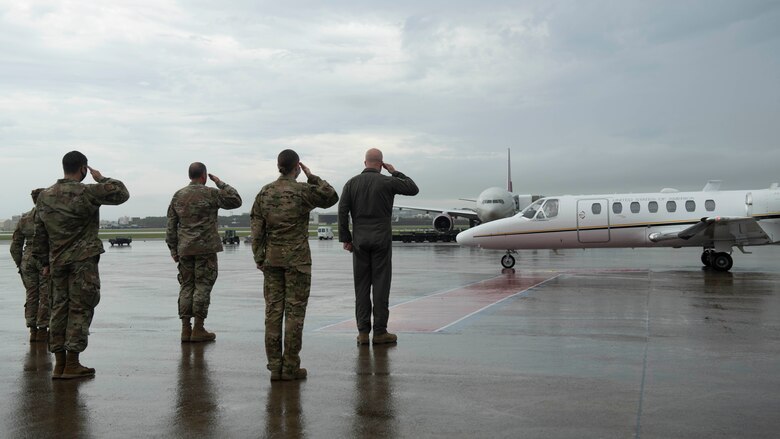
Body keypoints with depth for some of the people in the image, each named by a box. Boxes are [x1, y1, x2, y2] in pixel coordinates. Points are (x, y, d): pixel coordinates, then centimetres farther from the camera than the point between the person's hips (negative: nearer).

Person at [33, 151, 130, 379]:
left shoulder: (44, 196, 11)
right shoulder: (87, 192, -10)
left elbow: (39, 233, 14)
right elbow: (122, 194, -5)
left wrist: (45, 261, 20)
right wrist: (102, 179, 8)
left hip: (57, 262, 6)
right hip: (83, 261, -6)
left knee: (59, 309, 11)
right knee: (80, 309, -2)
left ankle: (59, 364, 14)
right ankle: (72, 364, -2)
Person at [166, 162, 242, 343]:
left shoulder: (178, 196, 10)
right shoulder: (211, 194, -6)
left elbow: (171, 225, 10)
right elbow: (236, 201, -1)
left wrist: (173, 249, 15)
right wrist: (221, 184, 5)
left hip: (184, 249, 5)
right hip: (205, 248, -5)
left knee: (186, 286, 9)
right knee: (202, 286, -1)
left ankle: (186, 329, 10)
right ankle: (198, 329, 1)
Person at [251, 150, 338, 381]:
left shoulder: (264, 193, 4)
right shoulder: (302, 191, -9)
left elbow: (257, 229, 5)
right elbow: (331, 197, 6)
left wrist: (260, 258, 12)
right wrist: (312, 177, 8)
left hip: (272, 259, 4)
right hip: (297, 259, -4)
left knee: (273, 309, 7)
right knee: (295, 310, 1)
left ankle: (274, 366, 10)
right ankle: (290, 367, 4)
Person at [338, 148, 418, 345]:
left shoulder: (351, 183, 4)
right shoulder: (387, 182, -4)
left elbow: (342, 211, -2)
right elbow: (413, 189, 8)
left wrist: (346, 239, 3)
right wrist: (395, 172, 15)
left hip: (360, 240, 3)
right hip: (381, 240, -3)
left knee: (362, 286, 6)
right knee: (381, 285, 1)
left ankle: (363, 332, 7)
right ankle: (380, 332, 4)